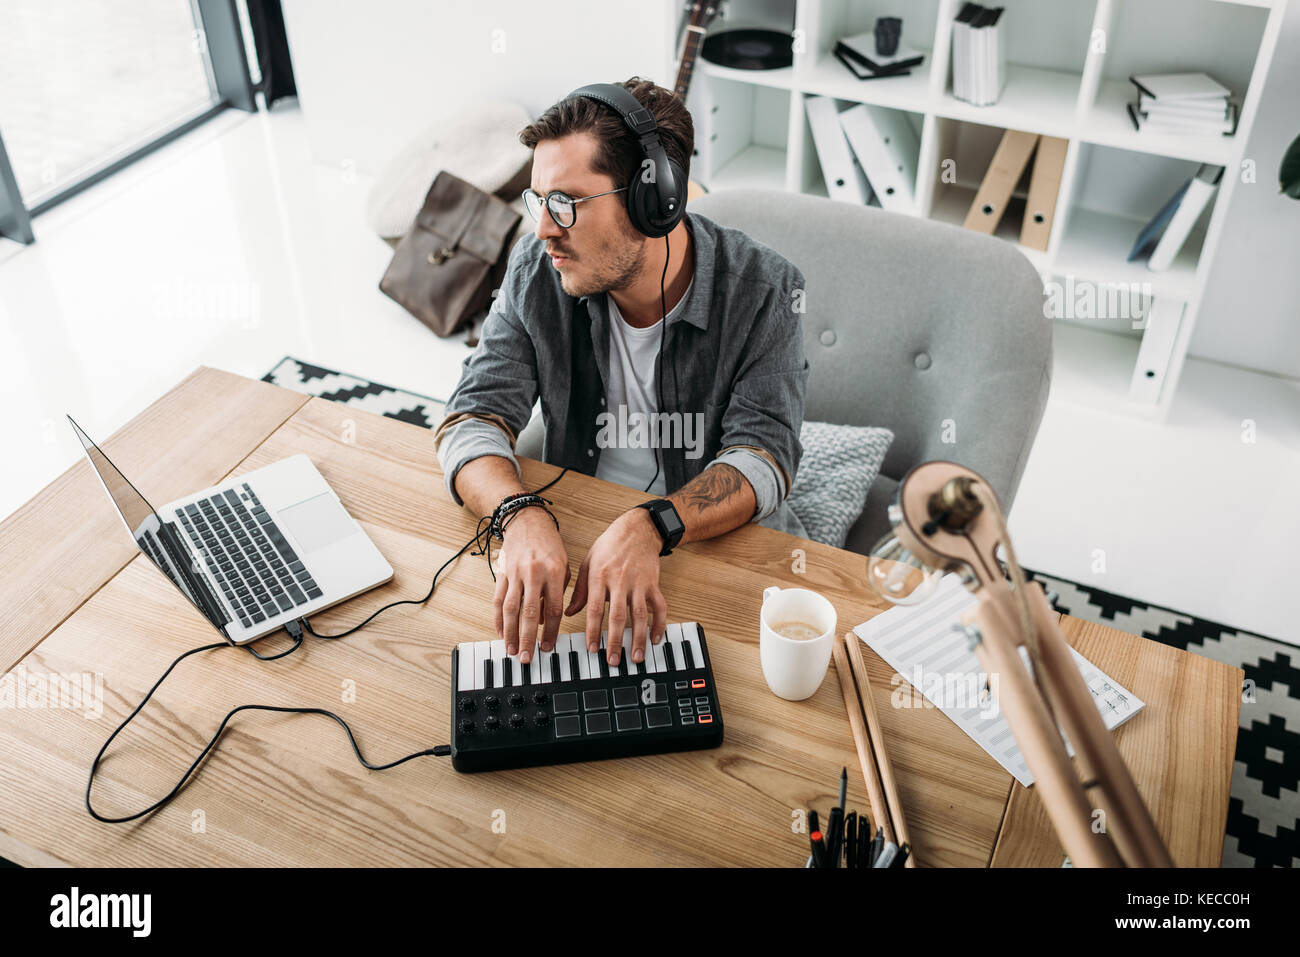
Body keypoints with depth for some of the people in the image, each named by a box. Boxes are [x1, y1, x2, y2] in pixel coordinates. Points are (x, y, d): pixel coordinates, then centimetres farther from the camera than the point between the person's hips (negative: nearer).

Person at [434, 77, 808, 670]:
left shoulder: (765, 293, -14)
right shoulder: (537, 271, -7)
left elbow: (763, 458, -20)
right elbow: (474, 417, -10)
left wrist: (648, 526, -40)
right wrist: (522, 517, -33)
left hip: (726, 548, -2)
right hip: (574, 540, 2)